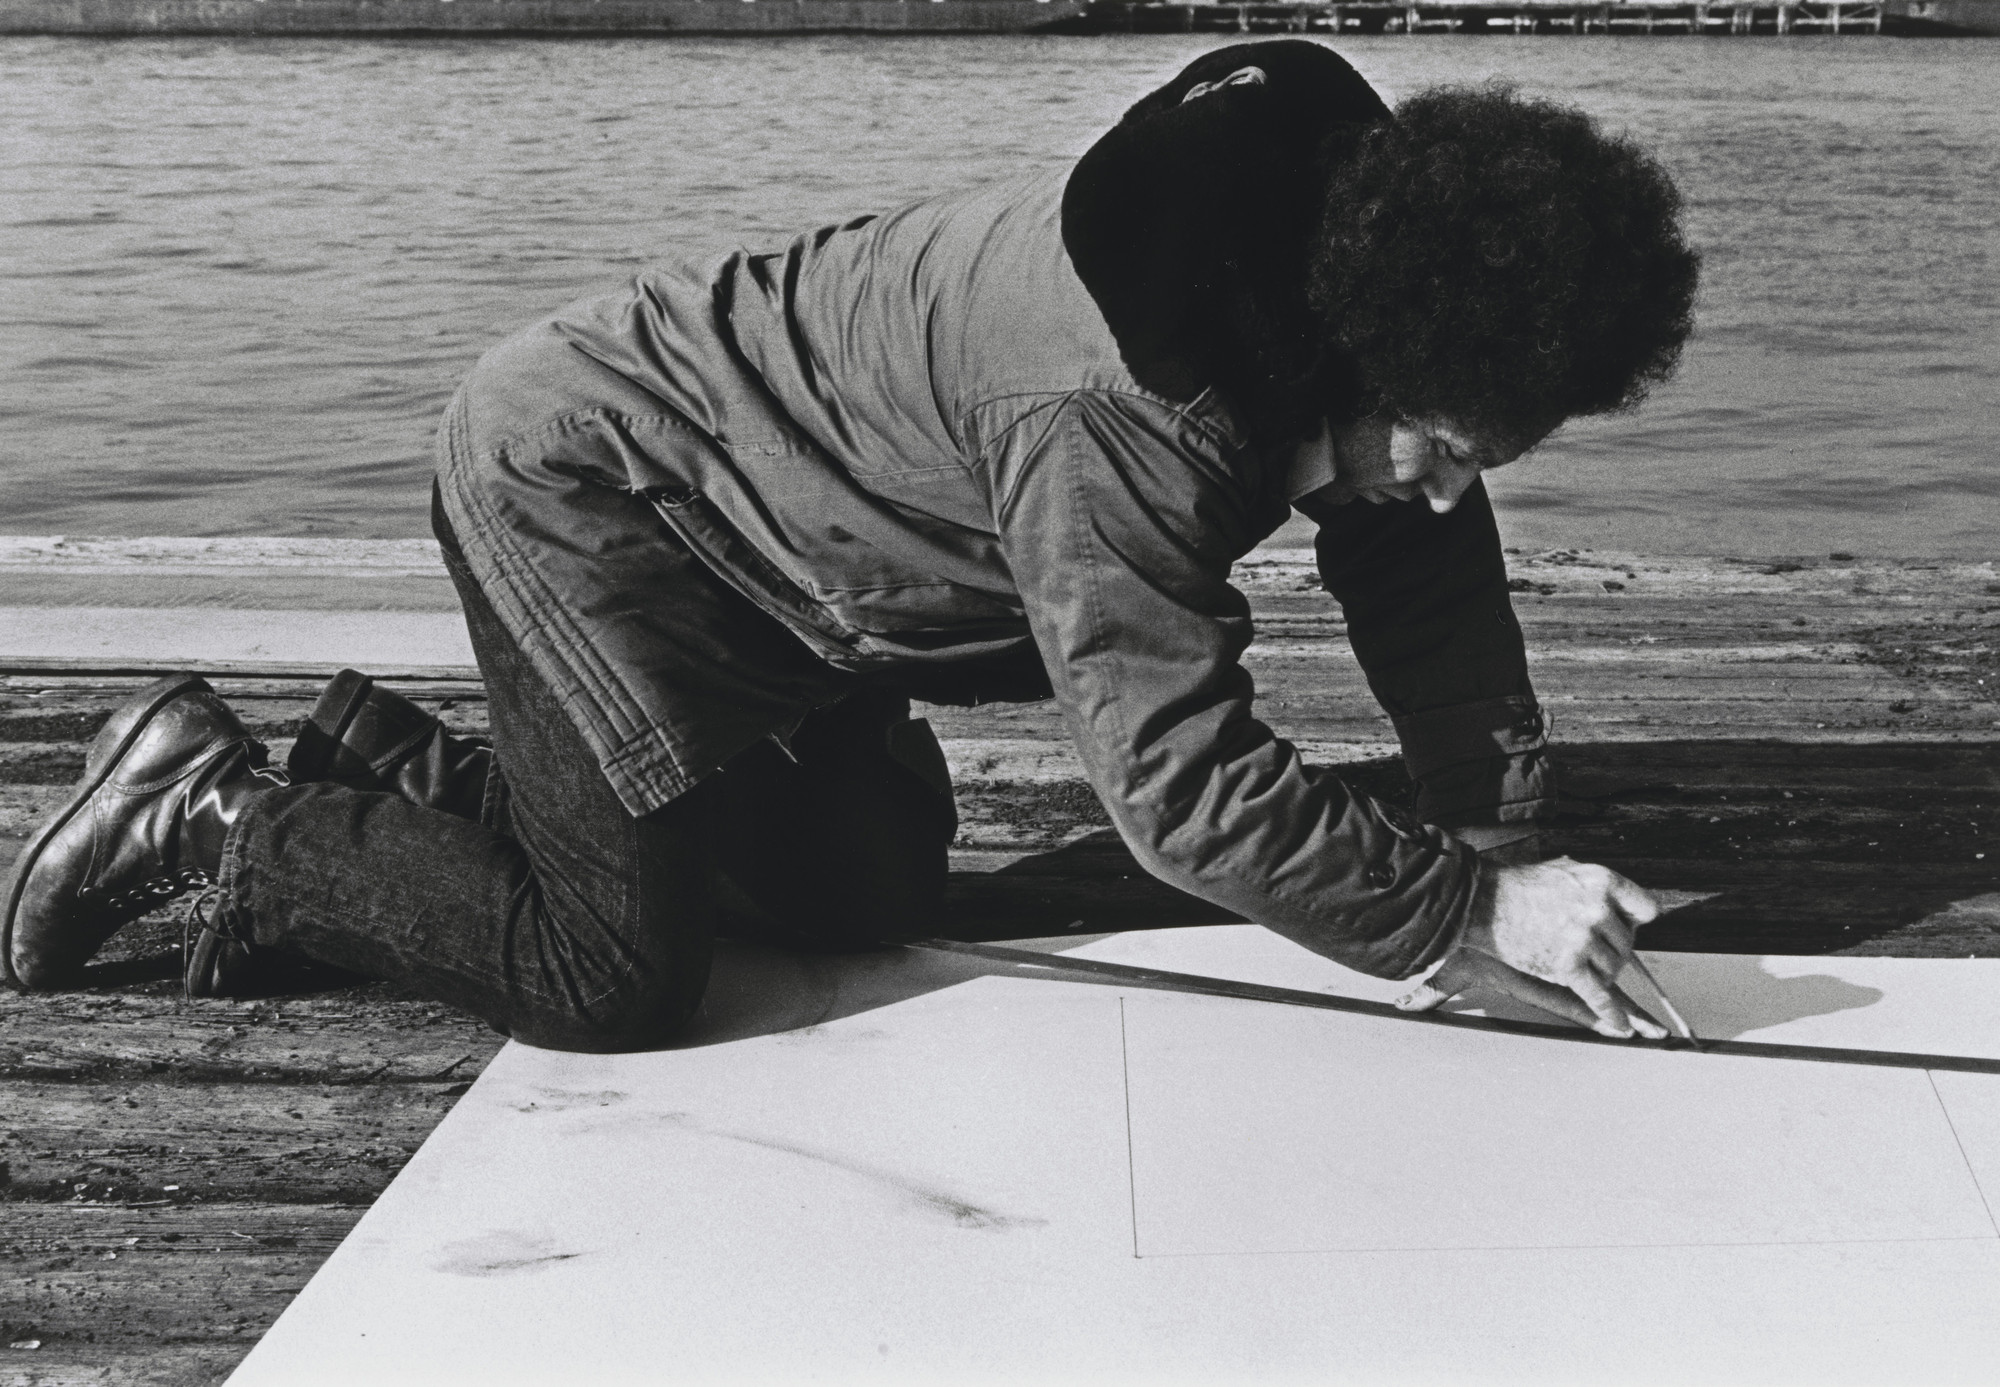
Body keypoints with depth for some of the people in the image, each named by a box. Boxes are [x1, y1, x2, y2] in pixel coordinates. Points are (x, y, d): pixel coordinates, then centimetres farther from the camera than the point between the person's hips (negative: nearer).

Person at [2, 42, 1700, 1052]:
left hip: (756, 525, 9)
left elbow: (1424, 561, 2)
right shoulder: (1114, 416, -37)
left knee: (873, 894, 11)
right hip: (583, 478, -9)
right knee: (613, 979, -11)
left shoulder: (1332, 240, -9)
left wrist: (1497, 828, -4)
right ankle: (216, 814, 9)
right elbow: (1185, 780, -35)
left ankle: (422, 770, 23)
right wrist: (1474, 917, -27)